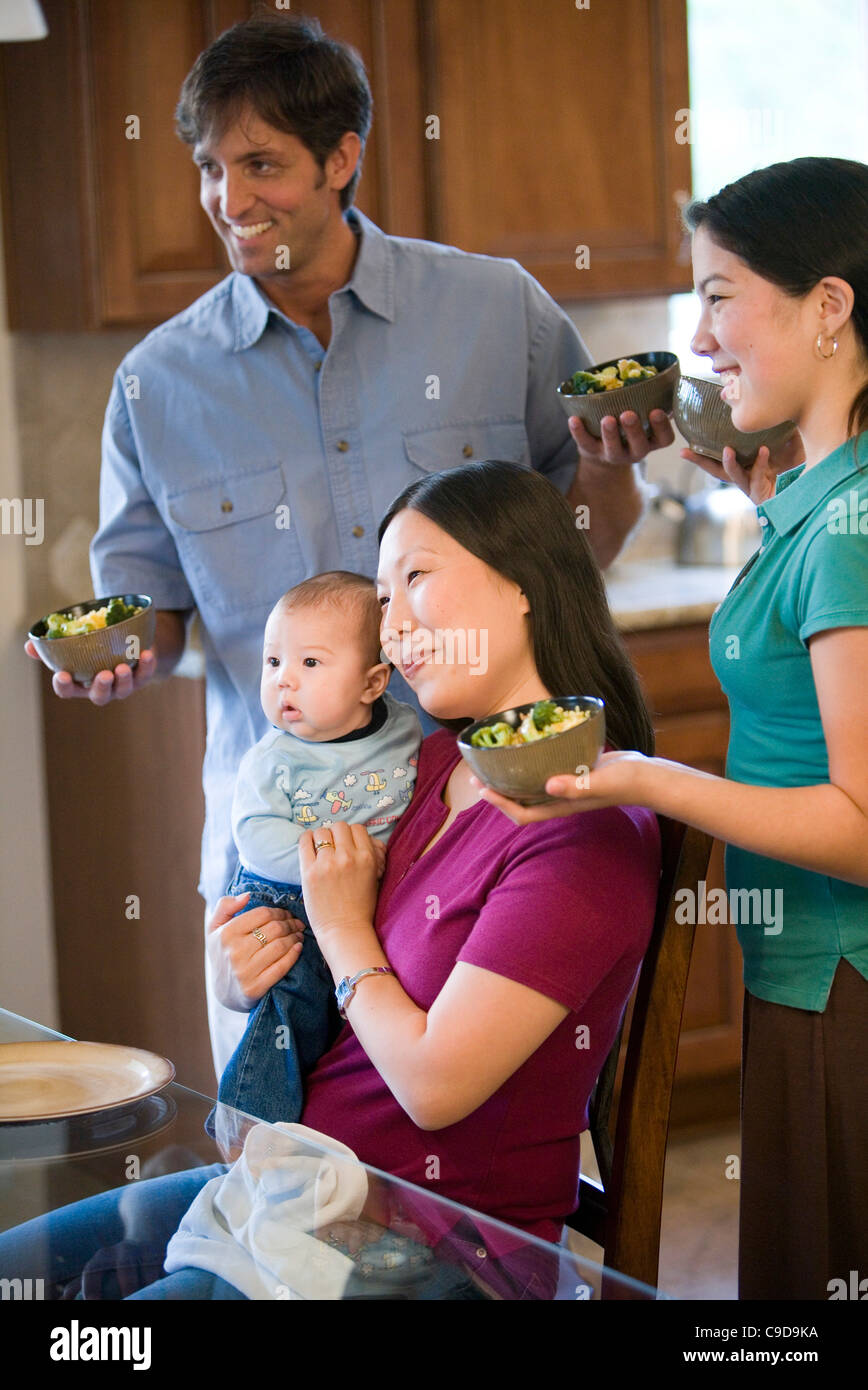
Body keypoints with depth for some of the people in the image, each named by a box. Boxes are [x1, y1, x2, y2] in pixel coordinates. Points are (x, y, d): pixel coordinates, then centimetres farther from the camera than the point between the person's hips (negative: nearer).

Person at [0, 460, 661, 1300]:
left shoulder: (587, 831, -20)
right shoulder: (434, 763, 6)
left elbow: (434, 1083, -22)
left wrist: (342, 930, -7)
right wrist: (255, 978, -5)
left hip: (446, 1241, -8)